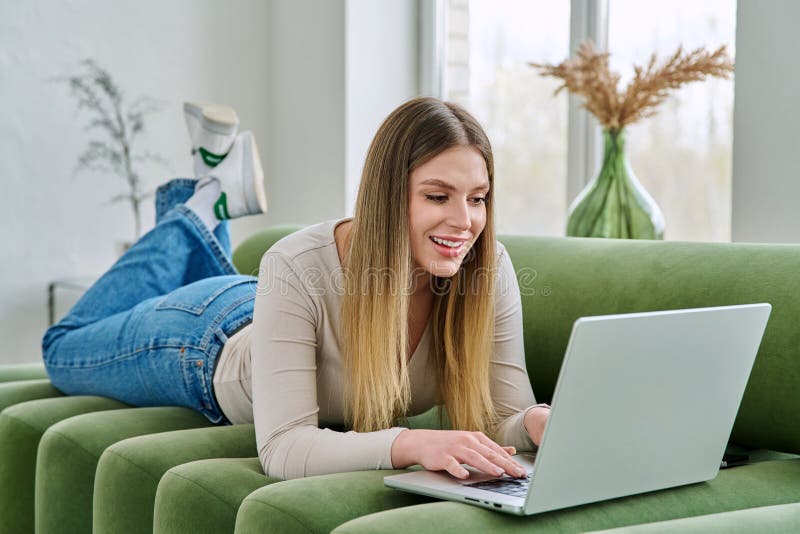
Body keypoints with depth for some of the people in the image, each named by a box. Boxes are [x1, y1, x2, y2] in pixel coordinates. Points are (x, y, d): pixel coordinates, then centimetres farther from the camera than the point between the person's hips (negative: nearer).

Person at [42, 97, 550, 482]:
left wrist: (536, 421, -56)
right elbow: (281, 447, -48)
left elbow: (505, 415, -32)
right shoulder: (298, 269, -45)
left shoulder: (488, 268, -35)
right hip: (217, 342, -3)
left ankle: (216, 195, 40)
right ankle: (202, 202, 26)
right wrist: (411, 442, -65)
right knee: (66, 350, 27)